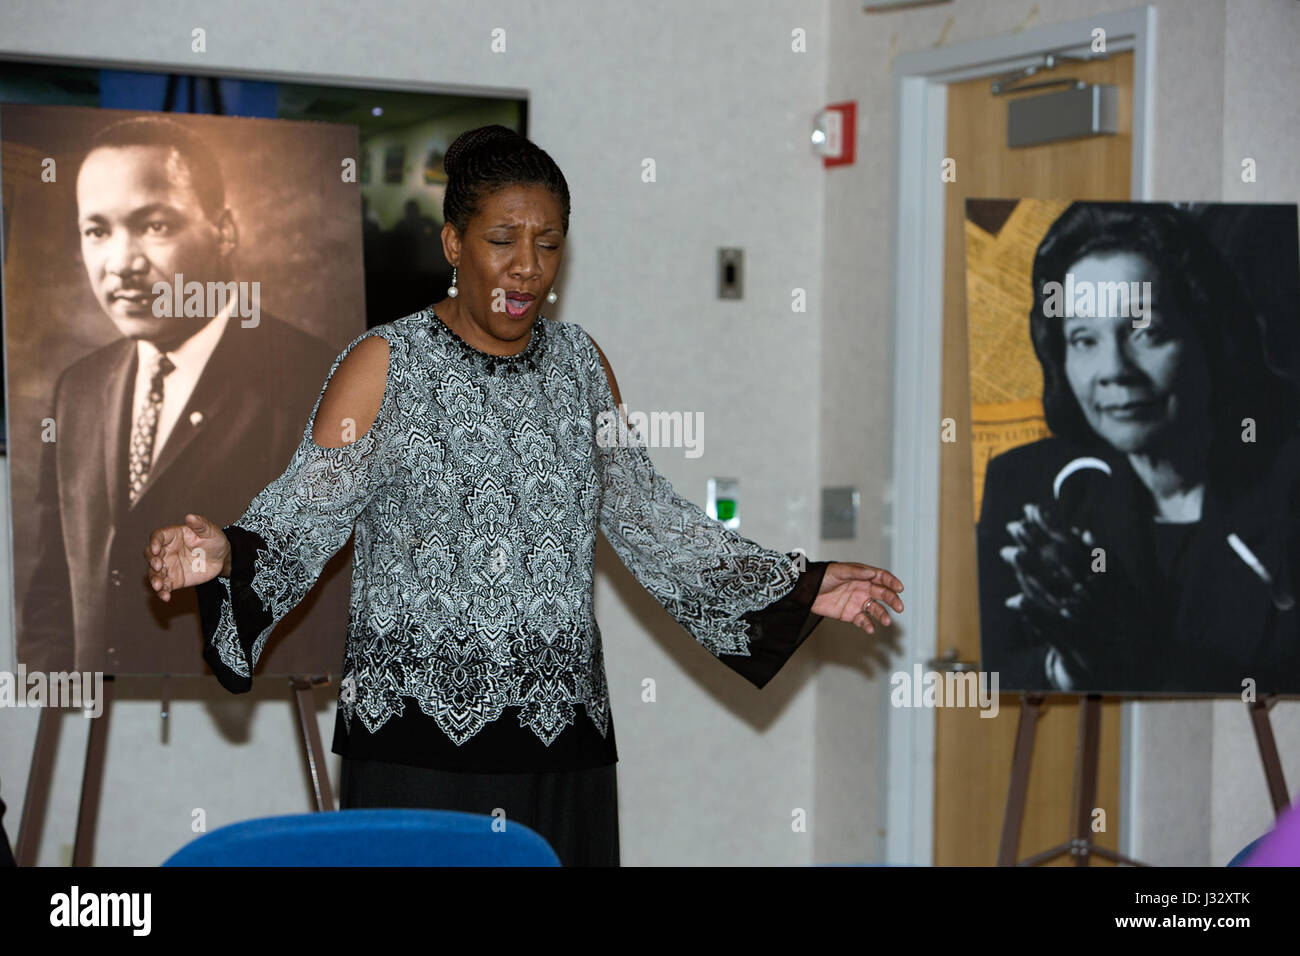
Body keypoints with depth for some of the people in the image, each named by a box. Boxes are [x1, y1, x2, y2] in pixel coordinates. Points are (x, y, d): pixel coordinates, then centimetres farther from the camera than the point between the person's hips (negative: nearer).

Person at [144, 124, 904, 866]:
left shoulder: (579, 363, 11)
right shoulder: (385, 365, -2)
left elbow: (649, 519, 14)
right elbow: (304, 514, -9)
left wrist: (799, 590, 8)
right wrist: (226, 552, -31)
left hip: (562, 741, 4)